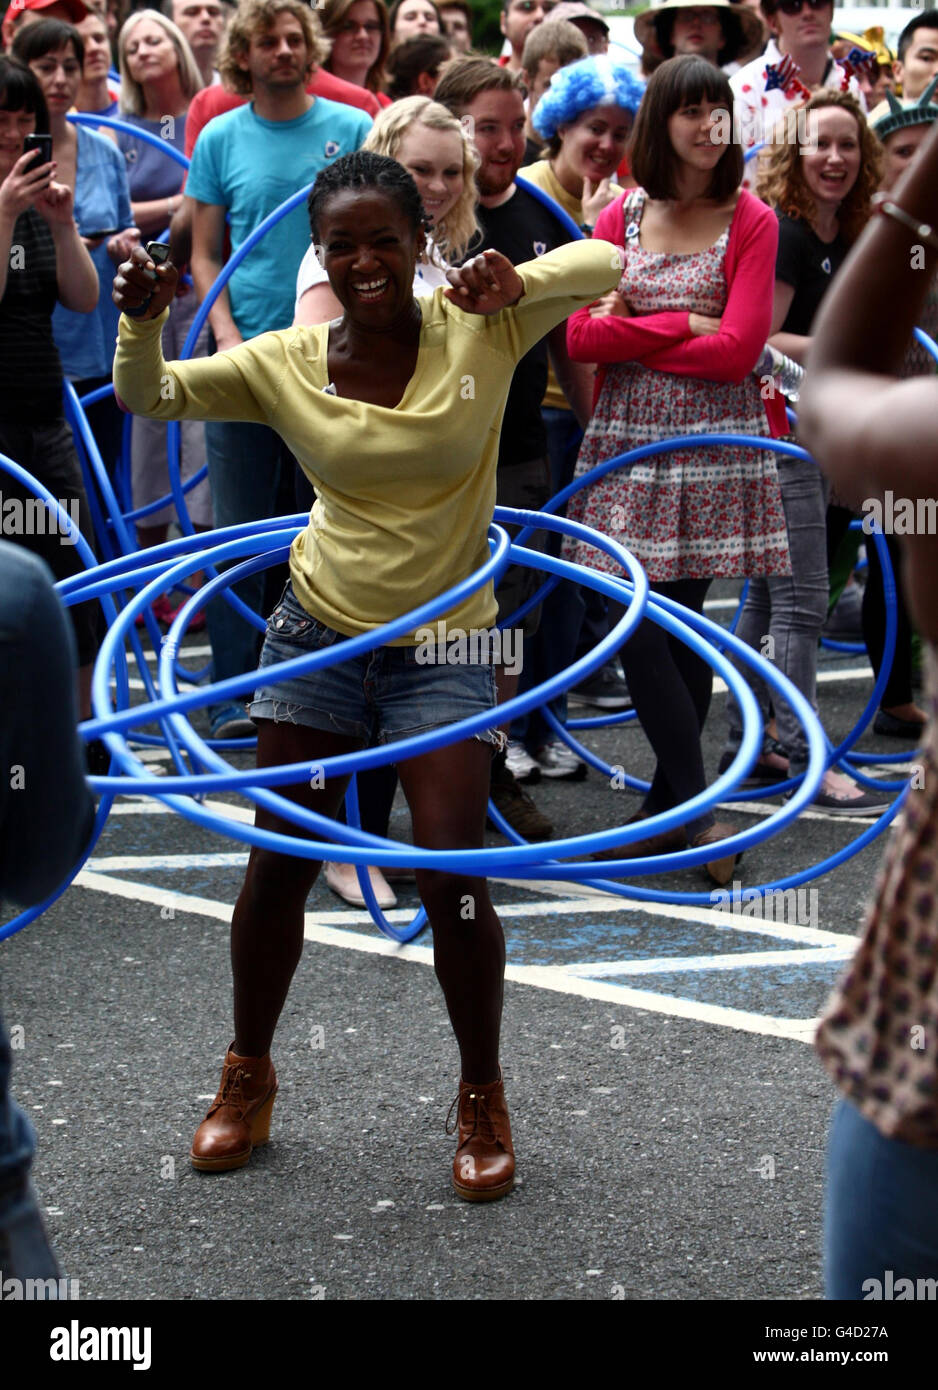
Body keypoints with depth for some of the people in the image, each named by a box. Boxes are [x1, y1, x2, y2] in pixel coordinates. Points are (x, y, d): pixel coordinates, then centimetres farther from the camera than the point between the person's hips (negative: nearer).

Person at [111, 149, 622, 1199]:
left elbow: (605, 264, -10)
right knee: (279, 866, 7)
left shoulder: (479, 331, -9)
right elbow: (147, 396, 2)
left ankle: (482, 1095, 17)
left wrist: (516, 281, -29)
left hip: (444, 647, -2)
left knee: (453, 880, -7)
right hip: (319, 631, 2)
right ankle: (248, 1075, 30)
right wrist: (141, 319, -19)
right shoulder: (285, 363, -4)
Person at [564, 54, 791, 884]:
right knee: (636, 620, -4)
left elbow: (737, 349, -10)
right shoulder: (622, 217, 9)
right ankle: (696, 808, 4)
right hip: (628, 435, 3)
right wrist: (682, 324, -9)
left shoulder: (750, 222, 0)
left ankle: (672, 806, 5)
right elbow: (581, 335, -1)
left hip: (713, 441, -2)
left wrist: (633, 335, -5)